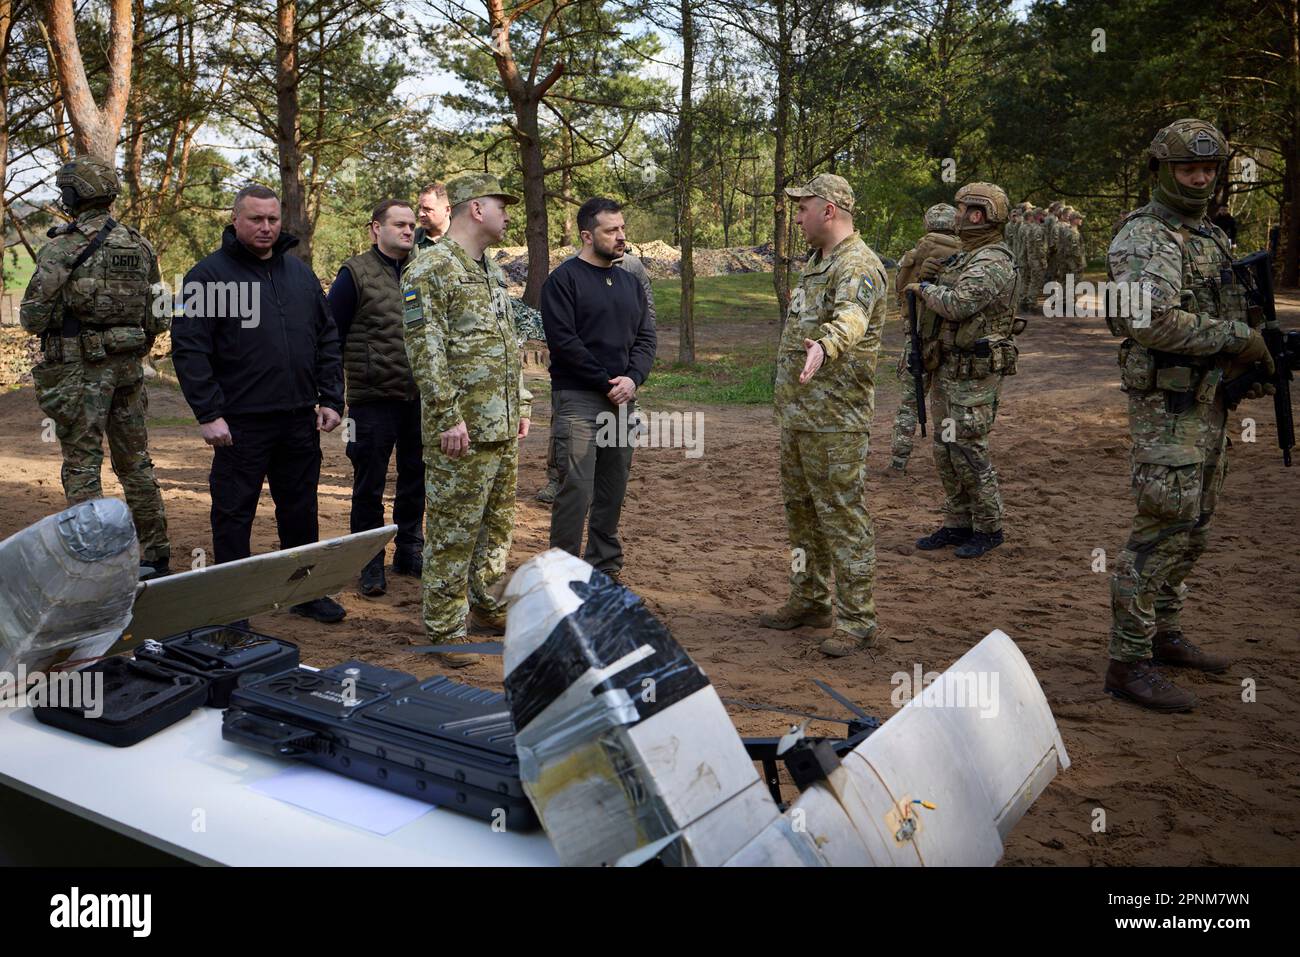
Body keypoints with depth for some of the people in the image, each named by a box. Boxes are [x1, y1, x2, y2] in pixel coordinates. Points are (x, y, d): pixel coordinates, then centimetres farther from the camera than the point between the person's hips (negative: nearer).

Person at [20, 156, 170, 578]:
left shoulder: (61, 248, -11)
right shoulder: (140, 246, 5)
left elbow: (33, 317, -10)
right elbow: (159, 318, 8)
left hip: (80, 370, -5)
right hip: (129, 366, 5)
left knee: (82, 466, 2)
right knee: (135, 462, 14)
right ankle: (157, 555, 20)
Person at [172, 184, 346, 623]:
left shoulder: (301, 272, 12)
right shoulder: (209, 274, -5)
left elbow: (328, 339, 15)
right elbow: (188, 348, -9)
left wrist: (331, 399, 7)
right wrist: (208, 414, -14)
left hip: (300, 421, 5)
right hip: (241, 421, -5)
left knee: (301, 509, 15)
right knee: (233, 513, 4)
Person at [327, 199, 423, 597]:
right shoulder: (355, 274, -3)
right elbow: (331, 336, -4)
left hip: (419, 398, 5)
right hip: (373, 399, -5)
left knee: (415, 478, 13)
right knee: (370, 485, 3)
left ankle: (409, 550, 28)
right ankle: (370, 564, 13)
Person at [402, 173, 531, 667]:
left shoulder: (491, 270, 18)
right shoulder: (430, 268, -11)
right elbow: (425, 350, -17)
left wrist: (521, 403, 18)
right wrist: (449, 417, -21)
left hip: (503, 426, 9)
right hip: (462, 430, -9)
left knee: (497, 521, 17)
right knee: (453, 531, -2)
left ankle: (487, 606, 31)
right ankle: (446, 629, 7)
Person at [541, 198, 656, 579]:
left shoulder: (630, 282, 16)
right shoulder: (564, 279, -4)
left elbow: (646, 338, 12)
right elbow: (563, 340, -12)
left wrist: (632, 379, -7)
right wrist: (606, 382, -13)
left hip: (623, 401, 6)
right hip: (578, 399, -6)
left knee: (613, 490, 10)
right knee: (576, 489, -10)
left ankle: (605, 568, 20)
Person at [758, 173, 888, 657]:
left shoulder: (858, 265, -17)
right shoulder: (817, 260, 16)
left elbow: (851, 317, -38)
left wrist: (824, 346, -59)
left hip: (836, 418, -10)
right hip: (798, 412, 10)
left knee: (843, 516, -4)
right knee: (801, 509, 17)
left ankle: (857, 620, 6)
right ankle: (809, 600, 31)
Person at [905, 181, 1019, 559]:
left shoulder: (992, 262, -17)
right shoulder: (966, 257, 15)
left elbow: (957, 305, -27)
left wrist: (925, 289, -10)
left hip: (975, 375, -10)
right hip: (949, 371, 10)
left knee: (968, 451, -5)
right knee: (946, 449, 12)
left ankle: (989, 528, 8)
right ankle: (957, 525, 21)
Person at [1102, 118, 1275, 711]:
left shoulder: (1211, 236, 18)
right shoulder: (1147, 238, -13)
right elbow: (1152, 321, -27)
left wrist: (1255, 360, 9)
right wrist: (1236, 337, -20)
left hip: (1207, 401, 10)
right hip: (1167, 403, -10)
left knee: (1193, 527, 15)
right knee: (1163, 529, -10)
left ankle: (1163, 634, 28)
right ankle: (1128, 663, -4)